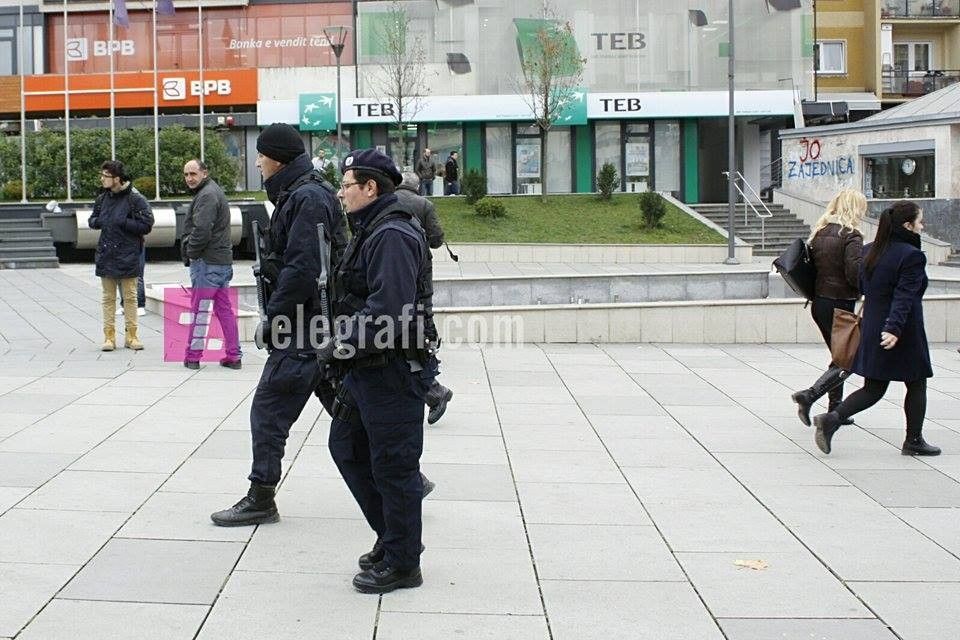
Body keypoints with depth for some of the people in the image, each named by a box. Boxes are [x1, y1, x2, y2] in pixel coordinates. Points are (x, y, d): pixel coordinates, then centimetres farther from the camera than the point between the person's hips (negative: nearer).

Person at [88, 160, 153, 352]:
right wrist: (99, 221, -2)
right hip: (105, 255, 5)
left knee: (130, 297, 4)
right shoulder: (102, 198, 9)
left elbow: (146, 225, -12)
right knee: (108, 298, 7)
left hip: (127, 256, -5)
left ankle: (131, 335, 12)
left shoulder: (135, 198, -9)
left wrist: (122, 223, -16)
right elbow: (92, 220, 21)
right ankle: (109, 336, 12)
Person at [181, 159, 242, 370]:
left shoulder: (207, 196, -14)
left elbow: (202, 231, -24)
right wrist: (191, 252, 13)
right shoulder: (214, 191, 19)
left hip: (207, 263, -10)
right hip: (222, 260, 10)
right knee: (224, 309, 10)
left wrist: (190, 252, -10)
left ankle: (192, 357, 2)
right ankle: (234, 356, 11)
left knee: (199, 309, -3)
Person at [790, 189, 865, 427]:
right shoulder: (851, 235, -14)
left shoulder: (820, 232, 8)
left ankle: (835, 409, 20)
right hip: (840, 305, -8)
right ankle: (809, 396, -13)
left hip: (819, 302, 8)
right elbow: (855, 273, -20)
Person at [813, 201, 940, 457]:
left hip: (872, 329, 7)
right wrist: (894, 328, -30)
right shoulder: (912, 256, -15)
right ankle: (914, 441, 19)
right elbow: (904, 296, -24)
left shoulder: (869, 251, 7)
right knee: (916, 385, 12)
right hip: (904, 335, -7)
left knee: (873, 389, 10)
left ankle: (832, 418, -9)